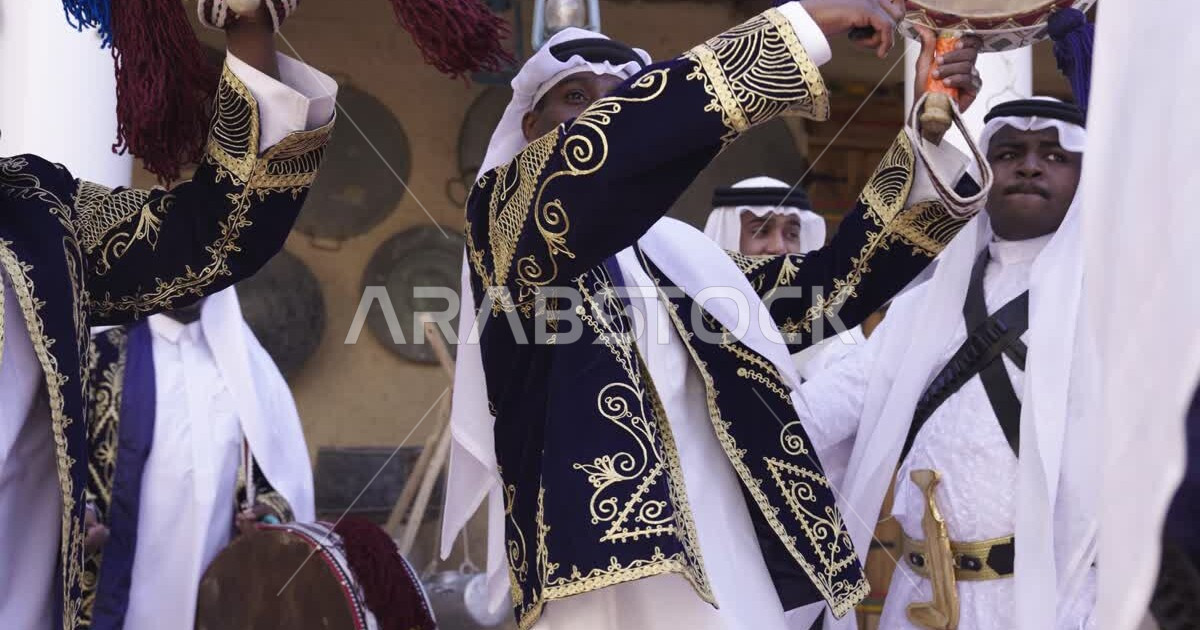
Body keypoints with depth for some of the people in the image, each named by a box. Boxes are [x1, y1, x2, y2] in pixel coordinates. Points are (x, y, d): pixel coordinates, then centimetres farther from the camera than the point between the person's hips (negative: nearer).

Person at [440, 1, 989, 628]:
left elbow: (835, 277, 19)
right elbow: (603, 150, -18)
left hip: (727, 572, 6)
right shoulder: (500, 207, 2)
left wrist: (930, 132, 8)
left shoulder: (677, 253, 18)